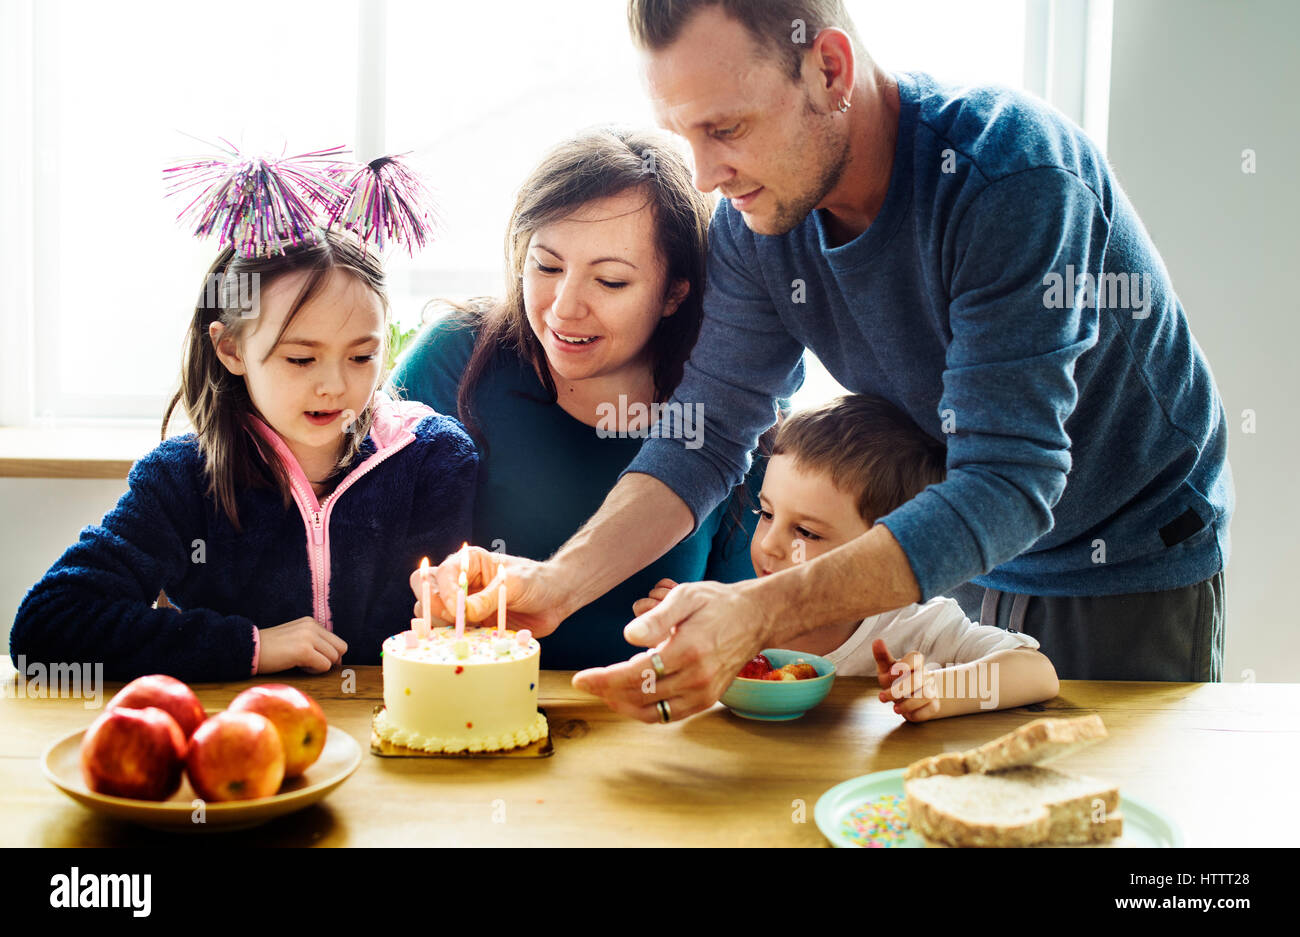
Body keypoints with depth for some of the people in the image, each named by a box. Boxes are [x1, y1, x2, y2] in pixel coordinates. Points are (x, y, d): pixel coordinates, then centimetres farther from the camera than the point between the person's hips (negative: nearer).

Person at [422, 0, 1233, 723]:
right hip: (964, 557, 5)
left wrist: (763, 612, -50)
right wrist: (560, 580, -29)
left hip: (1134, 557, -4)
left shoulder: (1015, 176, -34)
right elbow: (709, 433, -12)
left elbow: (1009, 483, -39)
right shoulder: (755, 215, -14)